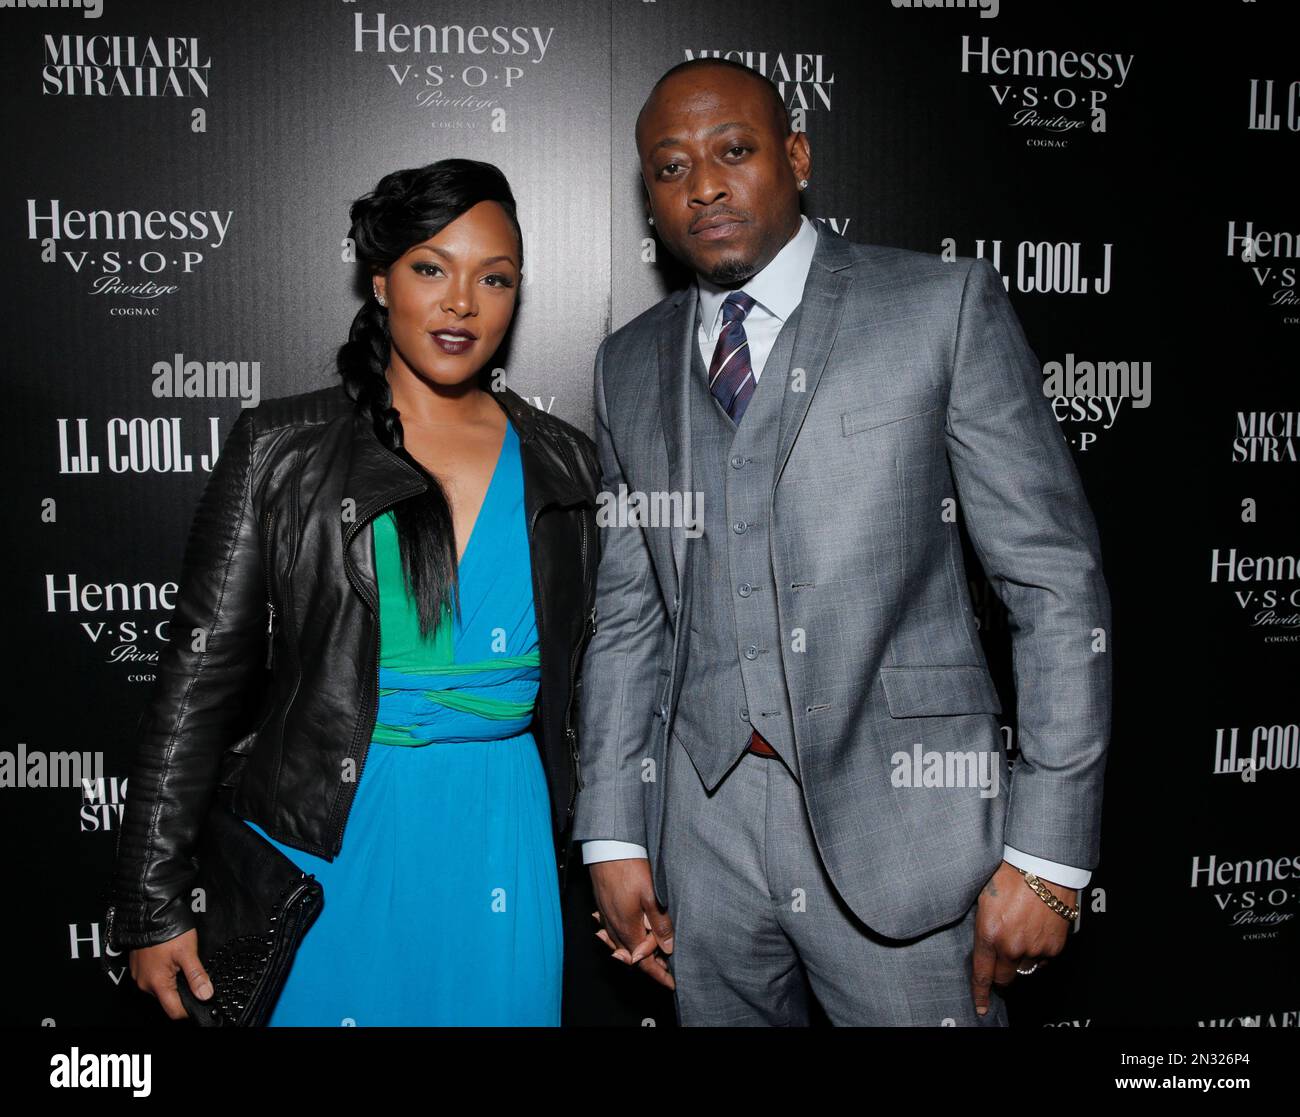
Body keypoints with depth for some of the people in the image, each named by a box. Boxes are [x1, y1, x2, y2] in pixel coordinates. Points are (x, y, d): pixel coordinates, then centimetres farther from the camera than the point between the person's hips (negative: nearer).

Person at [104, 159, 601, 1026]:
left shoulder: (563, 464, 4)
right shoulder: (283, 450, -4)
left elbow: (587, 677, 10)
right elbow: (200, 679, -4)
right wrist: (155, 906, -4)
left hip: (504, 843, 3)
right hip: (329, 847, -2)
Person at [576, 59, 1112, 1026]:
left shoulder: (945, 305, -3)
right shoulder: (630, 364, 10)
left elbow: (1058, 583, -6)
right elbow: (629, 612, 11)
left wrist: (1047, 856, -10)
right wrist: (613, 837, 7)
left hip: (898, 811, -3)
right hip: (704, 817, 4)